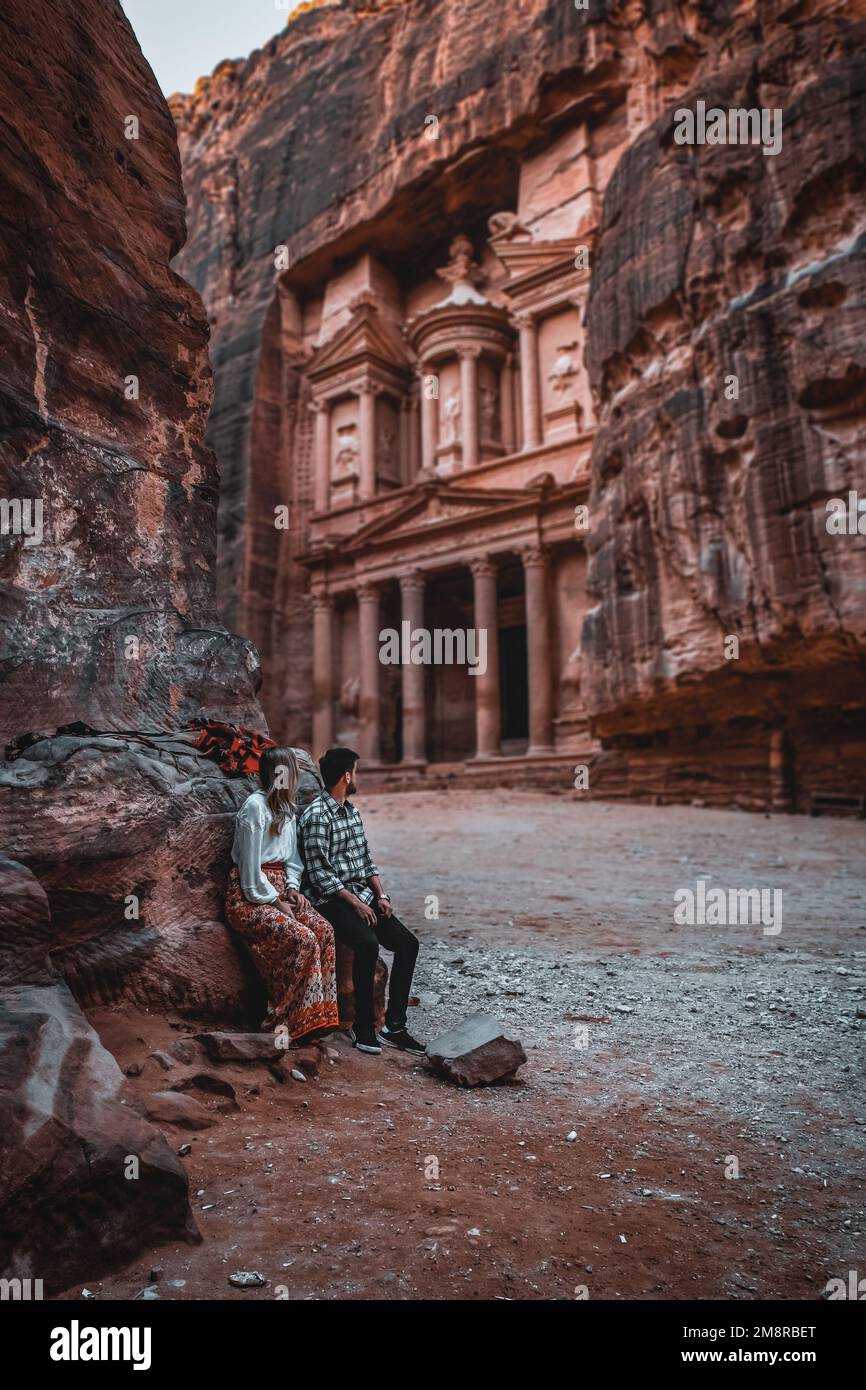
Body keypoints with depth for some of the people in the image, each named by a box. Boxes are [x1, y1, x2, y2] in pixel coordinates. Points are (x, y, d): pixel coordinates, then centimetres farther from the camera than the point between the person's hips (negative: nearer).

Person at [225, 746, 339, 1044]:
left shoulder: (286, 808, 13)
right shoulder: (255, 806, -14)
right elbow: (251, 869, -16)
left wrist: (292, 888, 2)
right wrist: (277, 904, -13)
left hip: (280, 892, 8)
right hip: (249, 899, -8)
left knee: (324, 930, -16)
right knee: (303, 939, -25)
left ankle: (315, 1016, -11)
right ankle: (277, 1023, -13)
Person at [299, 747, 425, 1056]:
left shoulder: (352, 811, 15)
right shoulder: (317, 815, -12)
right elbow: (319, 873, -16)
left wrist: (381, 895, 3)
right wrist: (355, 903, -17)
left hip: (362, 895, 8)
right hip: (331, 900, -8)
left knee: (408, 943, -6)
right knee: (368, 943, -31)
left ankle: (394, 1027, 0)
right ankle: (363, 1027, -15)